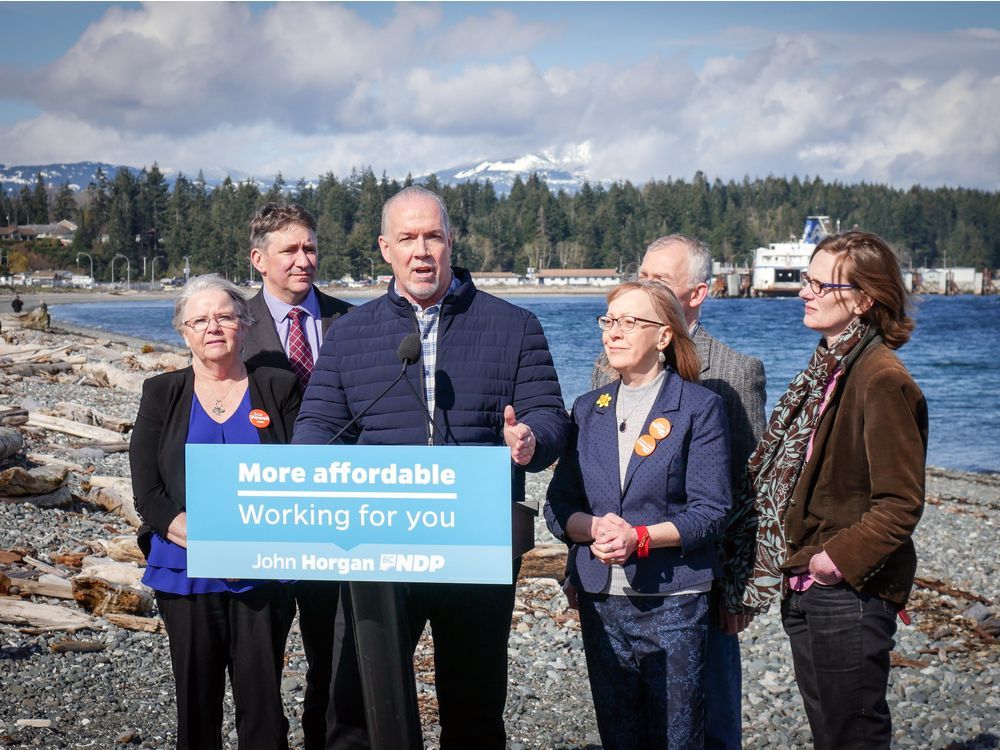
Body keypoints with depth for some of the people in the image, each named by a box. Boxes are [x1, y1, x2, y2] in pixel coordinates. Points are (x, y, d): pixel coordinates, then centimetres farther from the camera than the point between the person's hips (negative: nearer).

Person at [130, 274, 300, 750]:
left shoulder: (278, 389, 7)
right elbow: (147, 493, 1)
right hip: (187, 575, 1)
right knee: (196, 706, 6)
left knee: (263, 703, -3)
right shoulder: (163, 396, 9)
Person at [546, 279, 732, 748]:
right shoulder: (588, 410, 11)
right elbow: (558, 506, 7)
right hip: (601, 599, 4)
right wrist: (594, 528, -15)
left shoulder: (700, 407, -3)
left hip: (673, 601, -4)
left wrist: (638, 538, -21)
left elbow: (711, 512, -8)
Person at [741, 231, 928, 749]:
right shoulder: (827, 368, 12)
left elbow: (900, 502, -20)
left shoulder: (882, 380, -17)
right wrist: (798, 564, 9)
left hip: (850, 591, -9)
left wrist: (841, 558, -21)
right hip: (807, 588, 9)